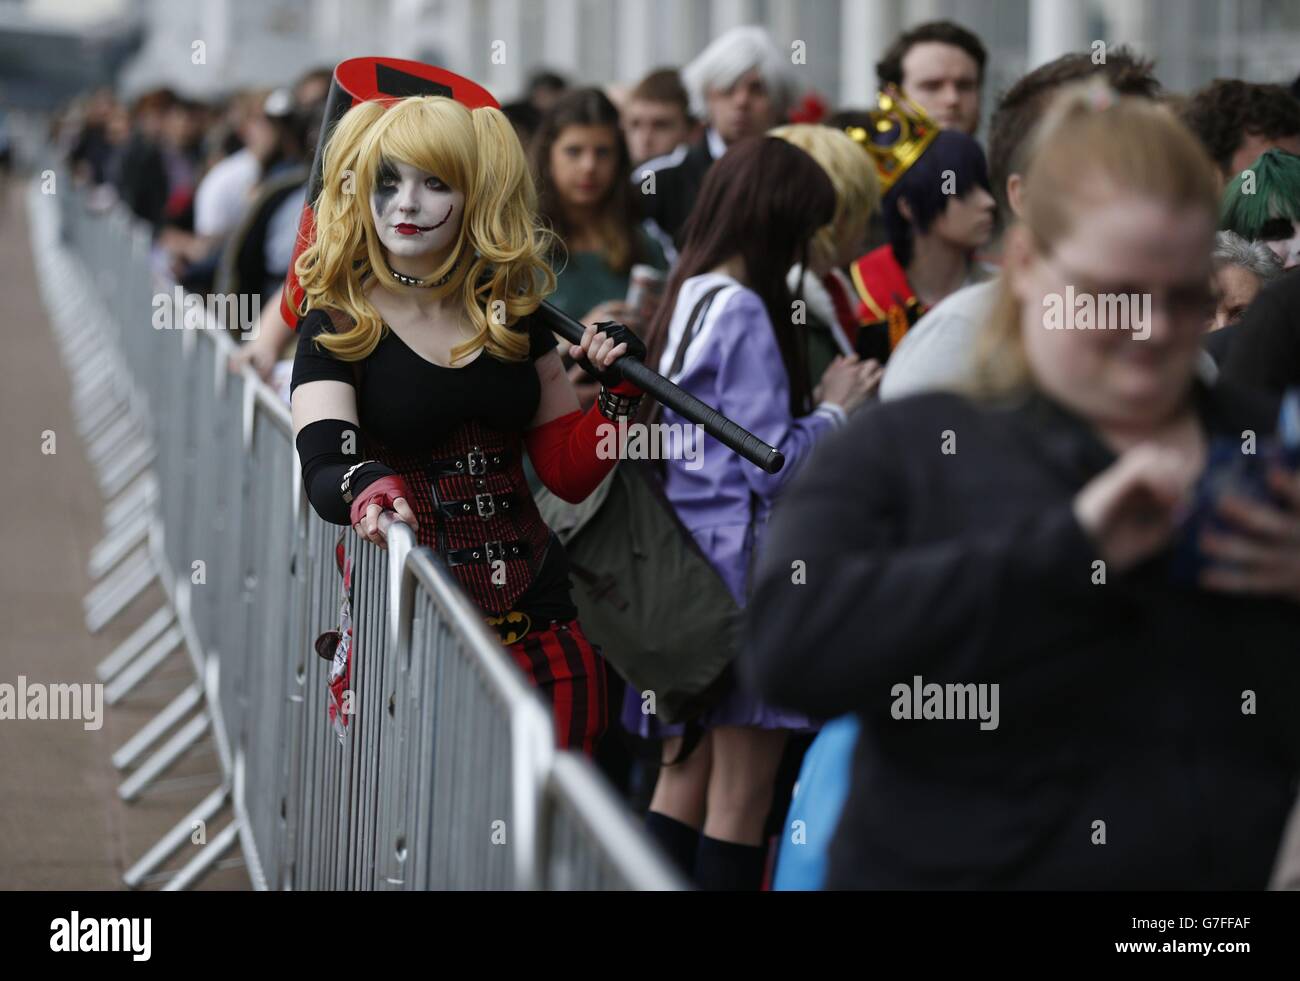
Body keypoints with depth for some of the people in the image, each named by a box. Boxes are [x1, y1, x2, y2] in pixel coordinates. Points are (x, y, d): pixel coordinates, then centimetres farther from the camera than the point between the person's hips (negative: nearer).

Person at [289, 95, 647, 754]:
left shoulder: (511, 315, 8)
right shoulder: (336, 324, -4)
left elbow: (568, 472, 11)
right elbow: (321, 468, -21)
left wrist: (620, 393, -6)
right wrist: (364, 486, -43)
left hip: (538, 621, 4)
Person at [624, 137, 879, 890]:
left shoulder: (688, 299, 11)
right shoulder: (744, 312, -15)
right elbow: (771, 464, -18)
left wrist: (812, 400, 10)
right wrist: (835, 409, -3)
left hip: (685, 555, 9)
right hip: (739, 555, -9)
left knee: (685, 779, 14)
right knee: (742, 795, -2)